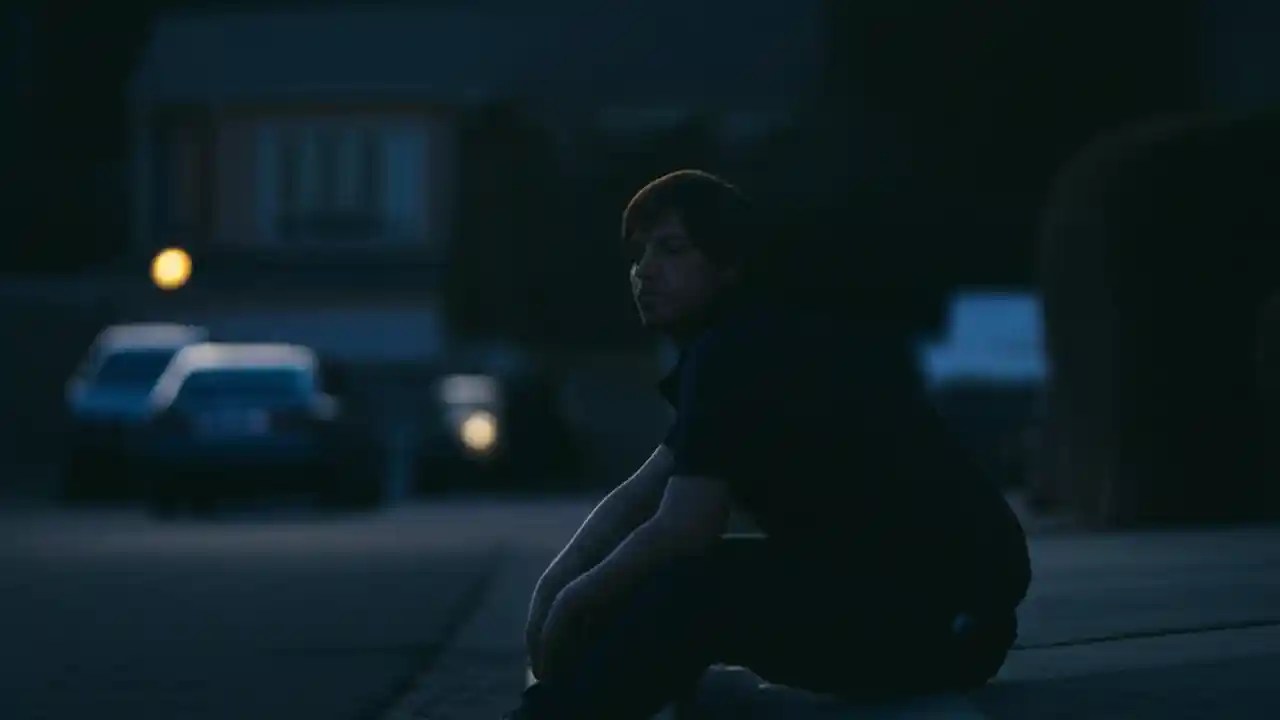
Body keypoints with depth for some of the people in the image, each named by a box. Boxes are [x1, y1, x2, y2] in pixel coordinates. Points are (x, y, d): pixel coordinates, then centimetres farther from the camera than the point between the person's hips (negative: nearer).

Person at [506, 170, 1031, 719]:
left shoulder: (740, 352, -15)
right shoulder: (757, 344, 17)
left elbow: (680, 532, -20)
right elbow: (639, 494, 14)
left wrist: (574, 603, -5)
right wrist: (555, 583, -2)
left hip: (946, 613, -11)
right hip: (893, 591, 11)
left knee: (684, 591, -23)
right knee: (643, 584, 11)